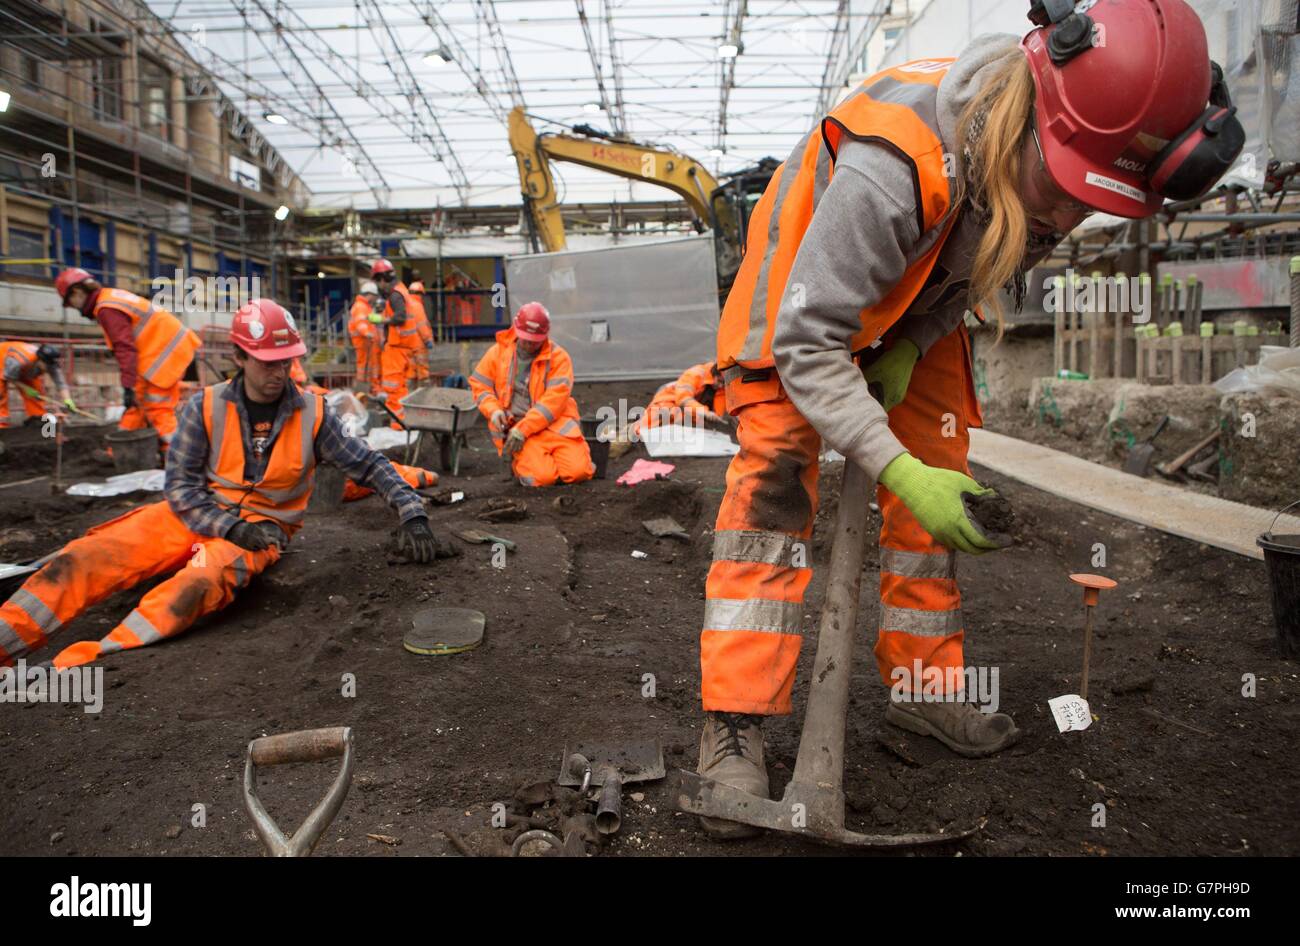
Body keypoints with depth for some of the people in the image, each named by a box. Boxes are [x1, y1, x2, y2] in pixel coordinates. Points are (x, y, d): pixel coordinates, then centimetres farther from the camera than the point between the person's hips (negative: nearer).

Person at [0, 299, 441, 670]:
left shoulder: (312, 413, -1)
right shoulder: (204, 408, -1)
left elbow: (369, 465, 2)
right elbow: (181, 486, -3)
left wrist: (412, 514, -9)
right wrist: (230, 527, -18)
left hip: (263, 528, -3)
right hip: (193, 516, 3)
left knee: (204, 580, -36)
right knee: (85, 558, -19)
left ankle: (82, 664, -46)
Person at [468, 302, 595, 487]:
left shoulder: (559, 357, -3)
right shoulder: (499, 351, 6)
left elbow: (553, 401, -12)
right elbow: (479, 385, 12)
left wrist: (523, 429, -20)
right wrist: (493, 410, -8)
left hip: (553, 423, 0)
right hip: (513, 425, 0)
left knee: (578, 470, -19)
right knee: (542, 476, -23)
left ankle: (549, 458, 14)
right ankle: (518, 463, 12)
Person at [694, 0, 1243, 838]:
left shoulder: (1038, 158, -19)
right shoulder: (891, 168, -42)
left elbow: (980, 261, 1)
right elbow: (808, 342, -36)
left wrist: (910, 350, -12)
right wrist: (898, 469, -41)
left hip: (920, 311, 7)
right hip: (806, 298, -6)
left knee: (939, 490, 2)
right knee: (776, 480, -19)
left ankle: (923, 684, 18)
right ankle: (736, 725, -14)